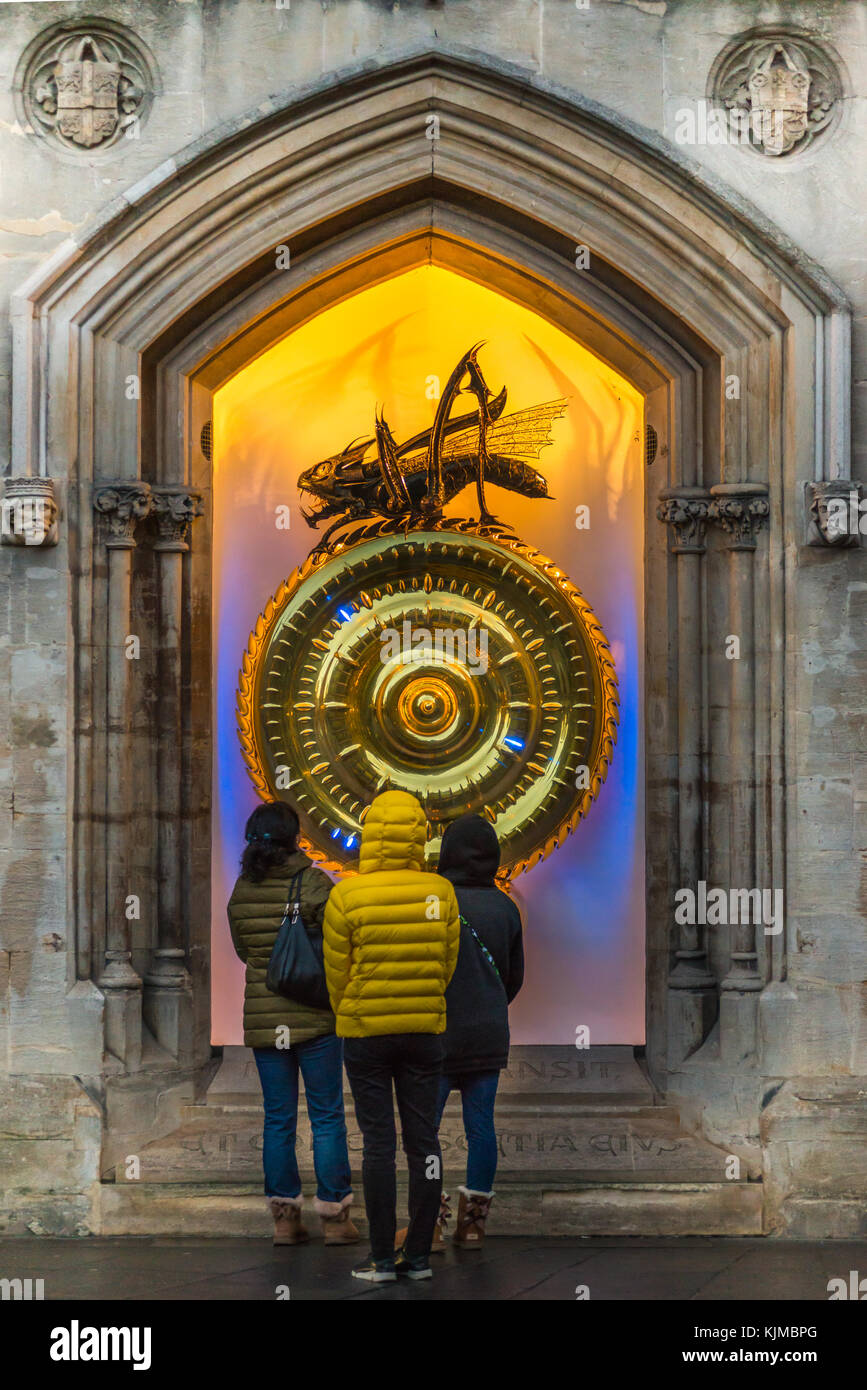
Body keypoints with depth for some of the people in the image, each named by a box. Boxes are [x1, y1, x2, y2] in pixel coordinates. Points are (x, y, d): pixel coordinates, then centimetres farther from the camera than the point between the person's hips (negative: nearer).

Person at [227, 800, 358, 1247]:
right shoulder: (313, 883, -11)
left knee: (278, 1119, 9)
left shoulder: (241, 892, 3)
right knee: (327, 1117, 4)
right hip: (316, 1016, -4)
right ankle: (334, 1218, 6)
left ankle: (285, 1218, 10)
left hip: (263, 1019, 4)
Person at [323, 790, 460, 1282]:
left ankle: (383, 1258, 5)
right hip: (426, 1032, 2)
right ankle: (419, 1255, 10)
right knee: (423, 1139, 7)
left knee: (379, 1143, 2)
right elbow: (448, 964, 3)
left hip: (366, 1033, -2)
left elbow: (337, 971, -4)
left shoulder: (347, 895, -13)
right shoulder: (441, 892, -5)